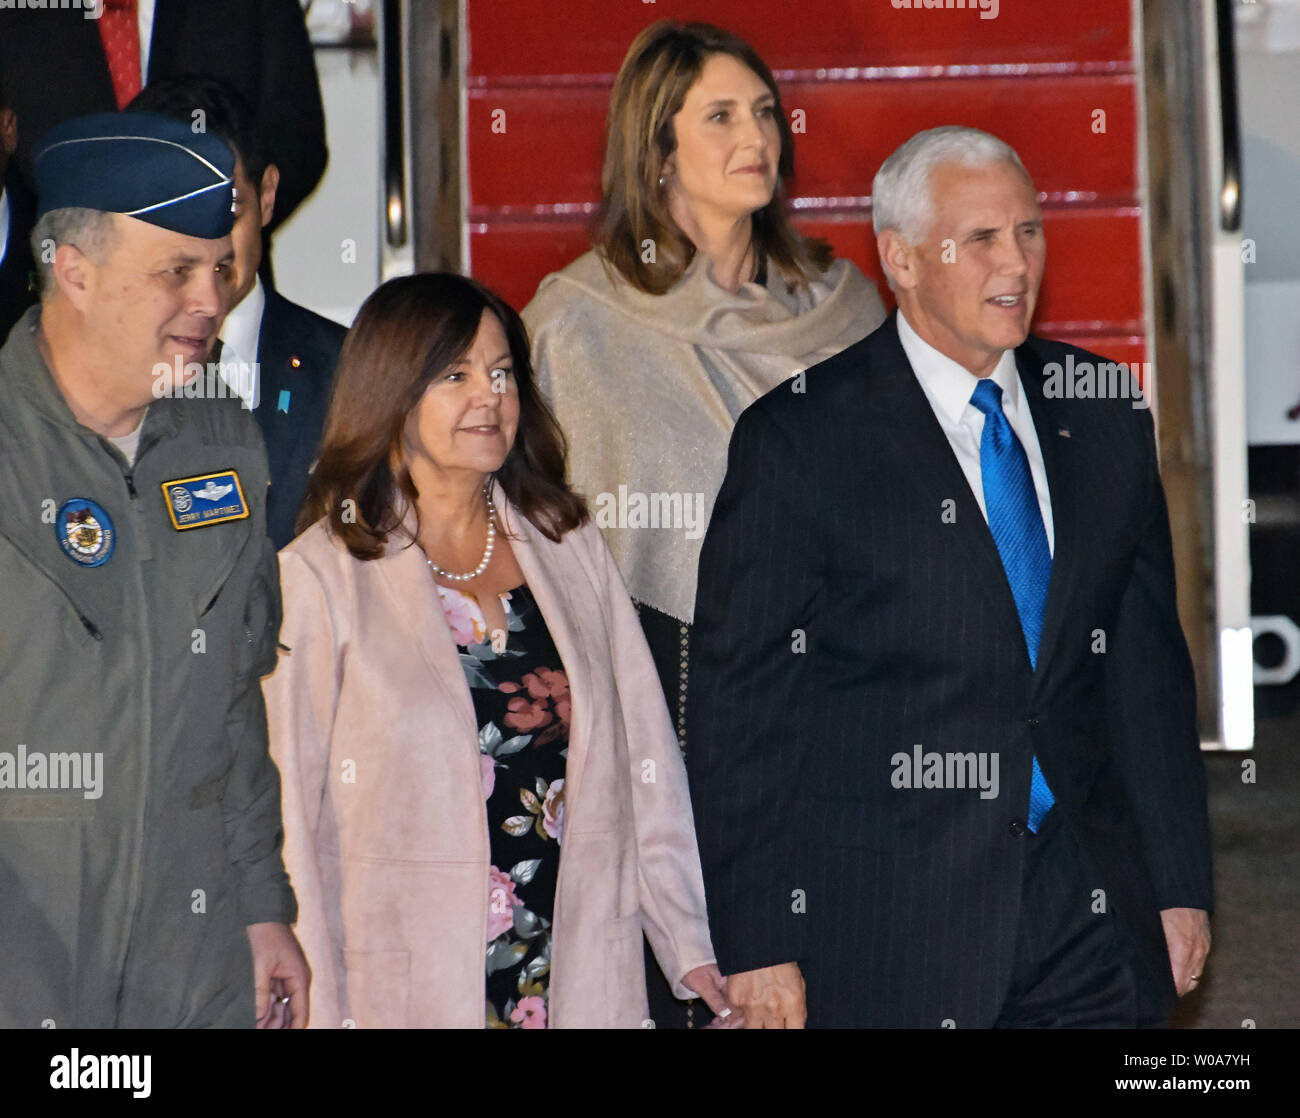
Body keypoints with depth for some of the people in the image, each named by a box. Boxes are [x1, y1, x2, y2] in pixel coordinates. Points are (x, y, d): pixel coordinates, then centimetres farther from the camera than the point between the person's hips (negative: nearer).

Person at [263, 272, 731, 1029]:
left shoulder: (569, 548, 10)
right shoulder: (323, 576, -4)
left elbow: (643, 757, 10)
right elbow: (293, 806, -4)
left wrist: (689, 942, 4)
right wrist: (320, 1010, -7)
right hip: (406, 992, -3)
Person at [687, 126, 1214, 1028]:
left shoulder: (1104, 421, 10)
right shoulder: (799, 438, -6)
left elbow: (1149, 669, 14)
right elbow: (743, 705, -7)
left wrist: (1180, 885, 10)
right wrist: (757, 946, -10)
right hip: (886, 938, -4)